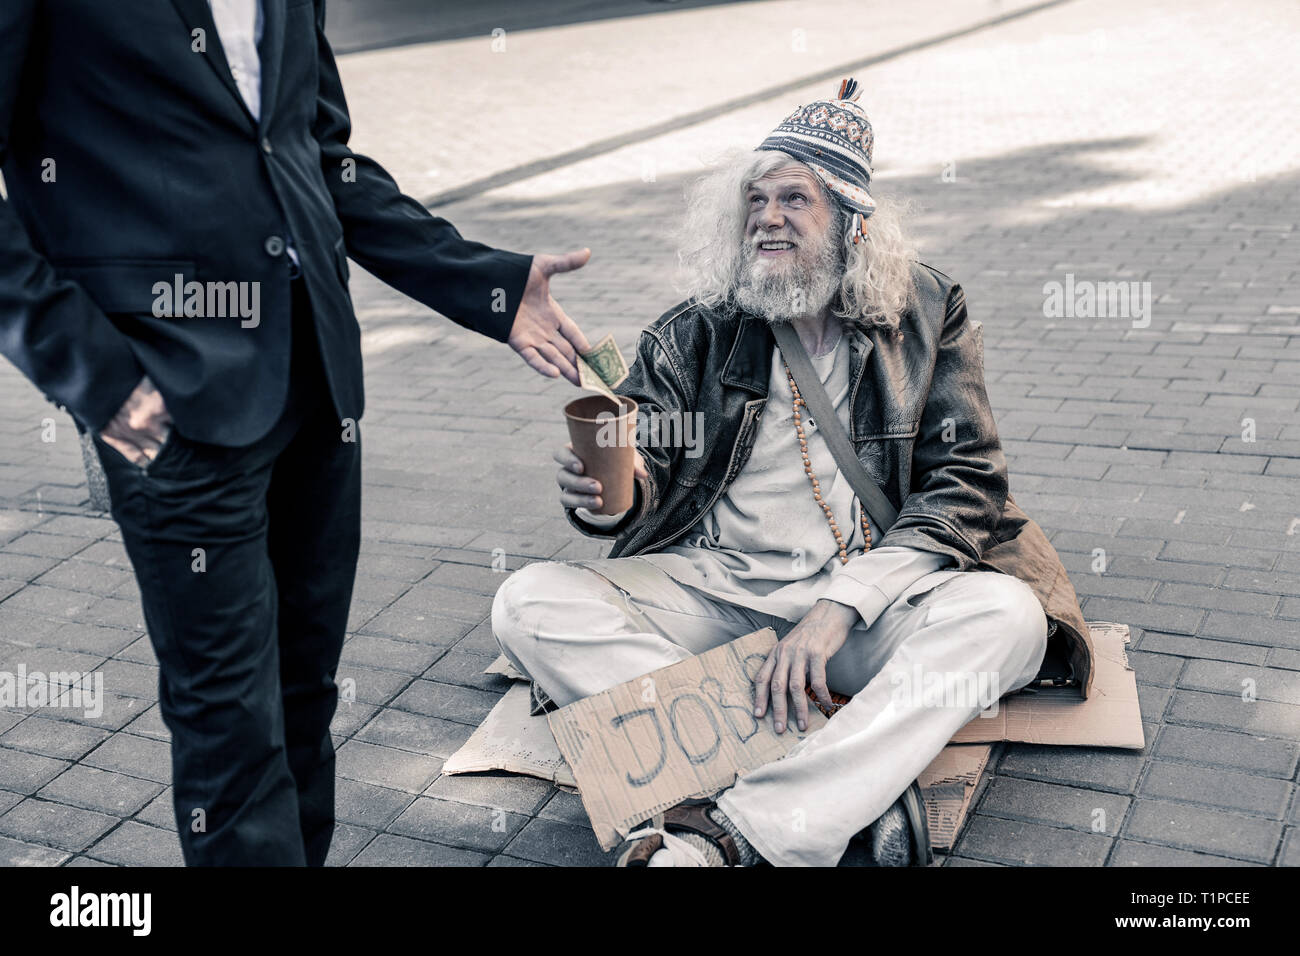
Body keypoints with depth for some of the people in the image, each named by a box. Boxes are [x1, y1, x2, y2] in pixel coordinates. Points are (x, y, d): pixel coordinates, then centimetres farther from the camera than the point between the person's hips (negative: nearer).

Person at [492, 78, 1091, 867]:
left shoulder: (927, 314, 5)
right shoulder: (698, 330, 9)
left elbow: (966, 484, -4)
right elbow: (645, 465, 5)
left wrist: (840, 606, -19)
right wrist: (614, 495, -24)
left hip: (870, 598, -1)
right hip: (714, 587, 2)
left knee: (1007, 615, -31)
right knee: (530, 605, -22)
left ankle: (733, 831, -36)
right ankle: (866, 783, -31)